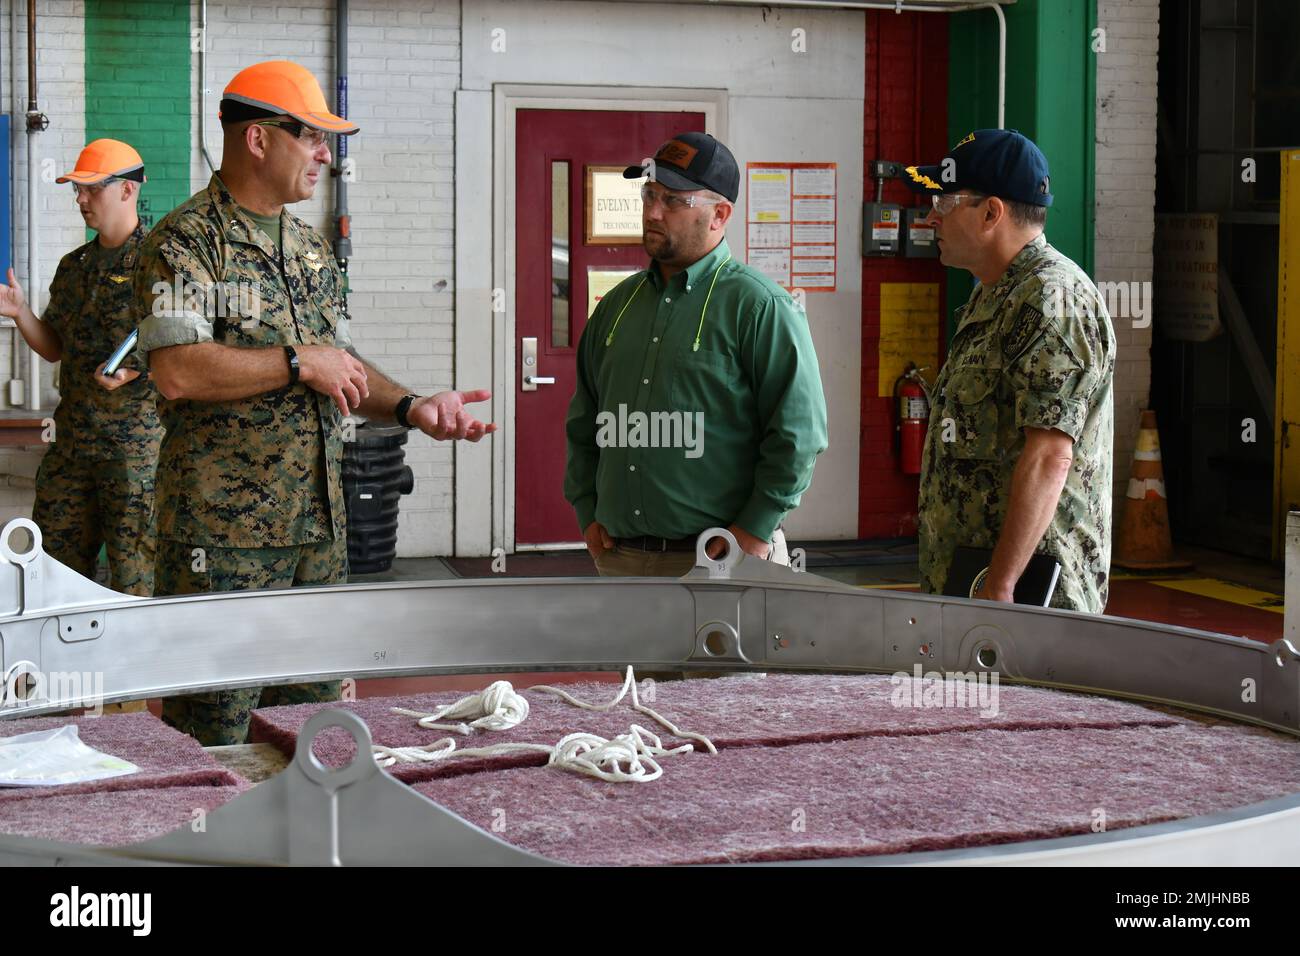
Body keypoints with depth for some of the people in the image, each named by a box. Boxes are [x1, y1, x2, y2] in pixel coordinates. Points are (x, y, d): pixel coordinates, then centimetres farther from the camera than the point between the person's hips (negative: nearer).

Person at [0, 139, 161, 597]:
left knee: (134, 580, -4)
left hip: (137, 441, -7)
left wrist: (137, 367, -23)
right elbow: (55, 348, 18)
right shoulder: (74, 266, 16)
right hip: (72, 439, 7)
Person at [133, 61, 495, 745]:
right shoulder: (185, 242, -9)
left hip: (320, 523, 8)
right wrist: (298, 362, -16)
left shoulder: (310, 249, 17)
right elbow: (176, 372, -22)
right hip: (225, 530, -8)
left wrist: (409, 407, 4)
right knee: (214, 734, -4)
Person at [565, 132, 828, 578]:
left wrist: (756, 528, -14)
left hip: (717, 558, -6)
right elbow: (583, 421, 22)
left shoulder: (759, 305, -7)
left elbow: (799, 431, -12)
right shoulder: (619, 303, 14)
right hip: (617, 555, 6)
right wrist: (588, 514, 13)